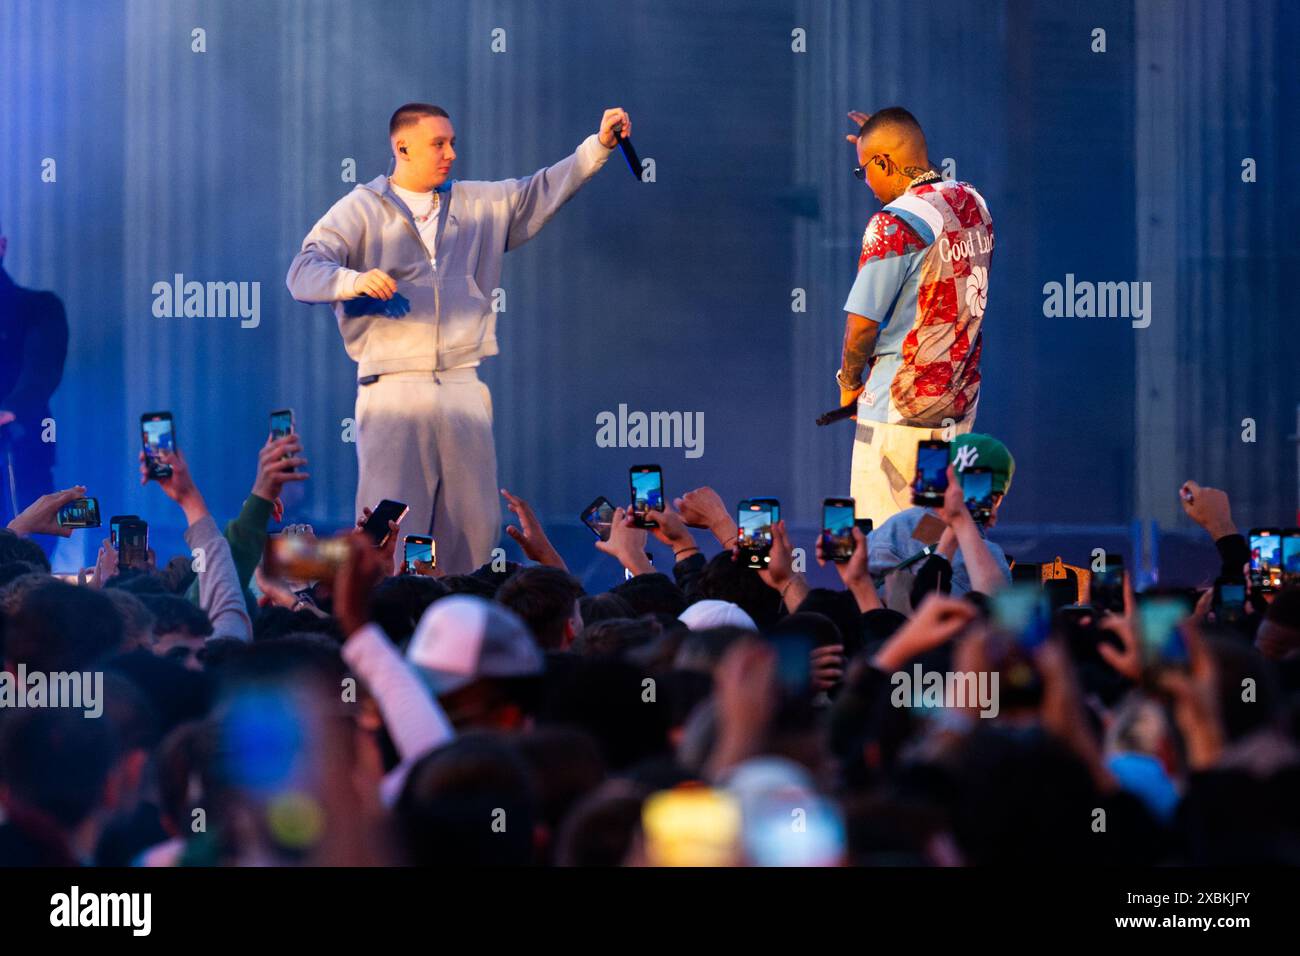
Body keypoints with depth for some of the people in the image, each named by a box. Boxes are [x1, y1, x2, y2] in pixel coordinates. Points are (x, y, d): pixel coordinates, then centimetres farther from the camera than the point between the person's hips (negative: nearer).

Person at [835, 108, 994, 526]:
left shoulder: (893, 224, -17)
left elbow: (861, 324, -14)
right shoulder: (973, 203, 5)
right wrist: (879, 142, 33)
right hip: (960, 399, 8)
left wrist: (849, 382, 3)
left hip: (900, 409, -8)